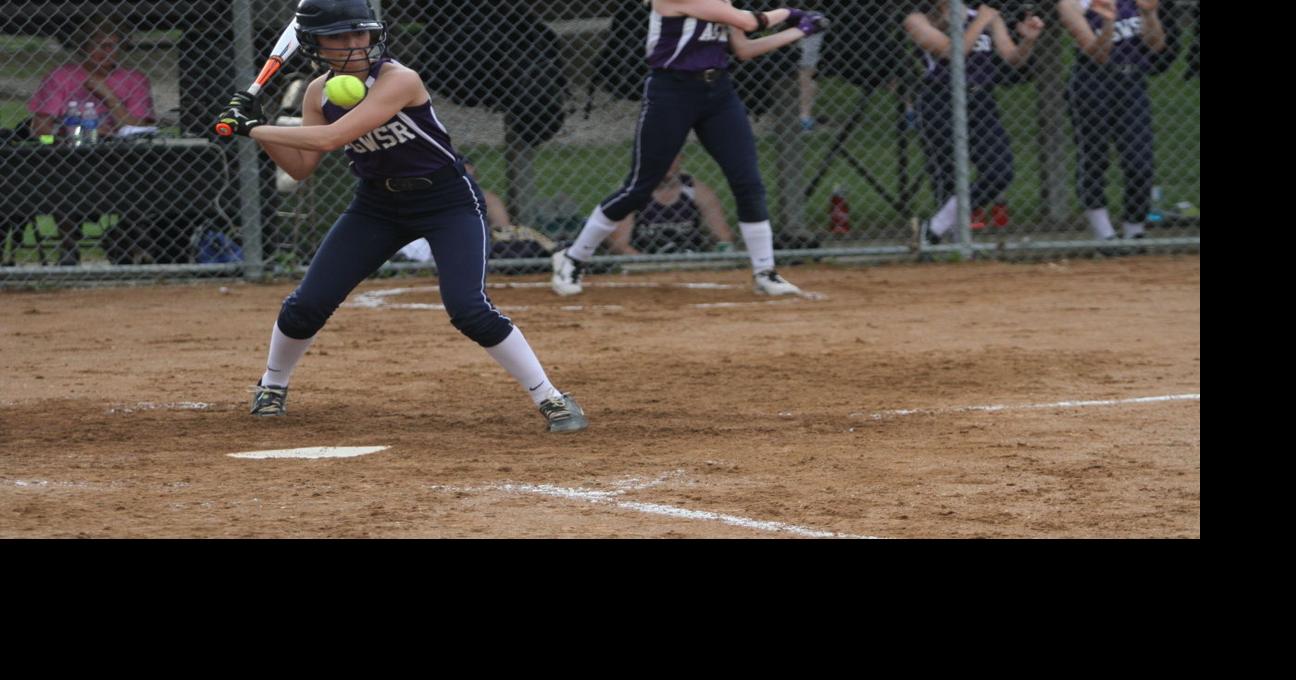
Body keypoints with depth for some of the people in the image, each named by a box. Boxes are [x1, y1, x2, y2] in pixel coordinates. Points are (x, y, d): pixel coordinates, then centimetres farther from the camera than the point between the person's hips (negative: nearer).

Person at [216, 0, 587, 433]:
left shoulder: (399, 81, -27)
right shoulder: (319, 92, -4)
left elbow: (329, 139, -35)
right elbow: (302, 167, 2)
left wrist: (253, 129, -27)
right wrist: (257, 128, -11)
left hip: (448, 202, -6)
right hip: (377, 205, 6)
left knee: (468, 309, -22)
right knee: (307, 304, 0)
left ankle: (550, 398, -10)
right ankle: (272, 387, 28)